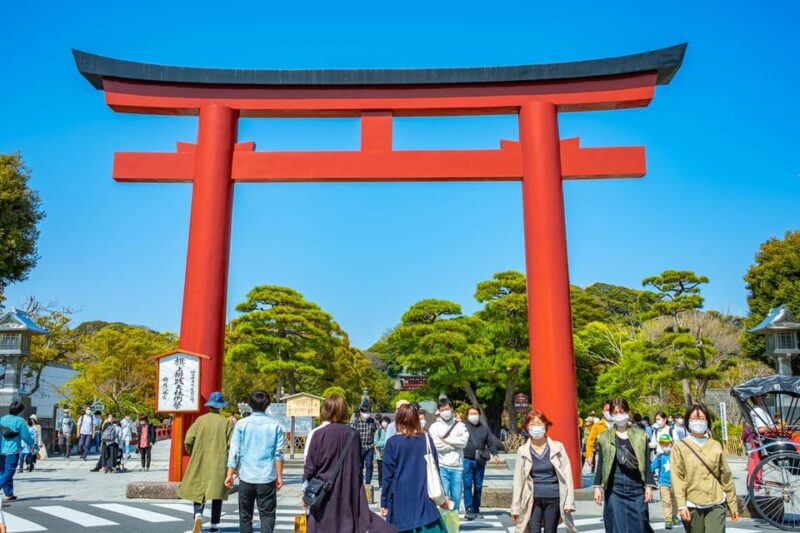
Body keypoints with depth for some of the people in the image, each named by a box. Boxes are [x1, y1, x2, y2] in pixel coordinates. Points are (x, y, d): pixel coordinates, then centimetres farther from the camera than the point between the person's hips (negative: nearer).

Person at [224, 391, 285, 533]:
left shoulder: (241, 424, 0)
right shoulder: (275, 426, -1)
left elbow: (234, 452, -2)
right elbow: (279, 454, -1)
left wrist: (230, 474, 5)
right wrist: (279, 476, 6)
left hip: (246, 477, 1)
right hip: (267, 478, -1)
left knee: (245, 516, 14)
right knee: (267, 515, 4)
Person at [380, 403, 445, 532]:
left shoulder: (392, 442, -7)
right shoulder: (427, 440, 1)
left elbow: (388, 475, -6)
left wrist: (384, 502, 3)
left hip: (400, 501, -2)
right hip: (425, 500, 2)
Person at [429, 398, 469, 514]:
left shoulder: (460, 426, 11)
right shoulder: (435, 426, 5)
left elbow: (464, 441, -5)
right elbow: (437, 445, -10)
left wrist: (446, 439, -5)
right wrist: (455, 444, -4)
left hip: (457, 467, 2)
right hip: (441, 467, -2)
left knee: (456, 497, 6)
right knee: (444, 497, -8)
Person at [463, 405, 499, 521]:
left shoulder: (484, 428, 12)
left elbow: (491, 442, 10)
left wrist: (494, 454, -2)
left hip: (480, 461, 4)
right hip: (466, 460, -4)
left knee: (478, 486, 10)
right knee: (468, 485, -8)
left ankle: (476, 510, 20)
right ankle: (469, 510, -4)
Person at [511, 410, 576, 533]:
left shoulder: (557, 447, -1)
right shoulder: (523, 451, 0)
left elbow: (567, 474, -1)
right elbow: (518, 480, 2)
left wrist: (569, 502, -6)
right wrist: (515, 507, 1)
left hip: (554, 499, 0)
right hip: (533, 500, 0)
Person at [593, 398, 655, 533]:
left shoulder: (640, 435, 5)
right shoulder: (604, 437, 3)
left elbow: (647, 463, 6)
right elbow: (600, 464, 4)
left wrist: (648, 486, 0)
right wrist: (598, 487, -1)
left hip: (637, 488, 0)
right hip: (614, 490, 0)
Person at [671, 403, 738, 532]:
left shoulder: (716, 446, 7)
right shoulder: (680, 447, 0)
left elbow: (726, 477, 10)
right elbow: (677, 479, -5)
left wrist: (732, 504, 11)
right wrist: (681, 505, -12)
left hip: (716, 505, 1)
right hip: (692, 507, -1)